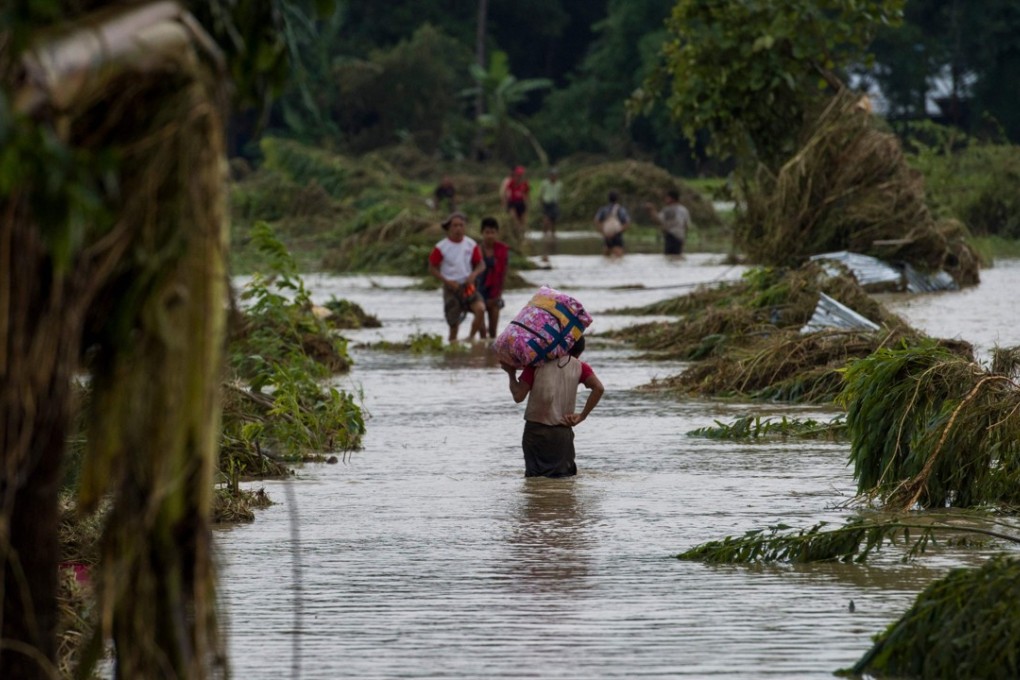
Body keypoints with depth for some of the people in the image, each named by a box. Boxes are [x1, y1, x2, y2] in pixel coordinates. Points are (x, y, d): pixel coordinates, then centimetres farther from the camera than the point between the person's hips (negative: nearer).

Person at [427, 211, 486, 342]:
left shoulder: (471, 244, 0)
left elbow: (481, 265, 7)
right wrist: (447, 281, -15)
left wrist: (474, 274, -15)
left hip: (467, 286, 2)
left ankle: (471, 338, -5)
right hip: (451, 287, -2)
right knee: (454, 322, -1)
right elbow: (432, 268, -2)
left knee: (480, 308, -21)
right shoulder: (441, 247, -7)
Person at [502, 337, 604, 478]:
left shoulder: (536, 363, 3)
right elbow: (599, 388, -9)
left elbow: (519, 396, -1)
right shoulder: (579, 367, 5)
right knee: (564, 476, 4)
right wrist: (582, 416, -3)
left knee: (534, 476, 4)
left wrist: (511, 374, 16)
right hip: (562, 432, 0)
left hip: (534, 430, 0)